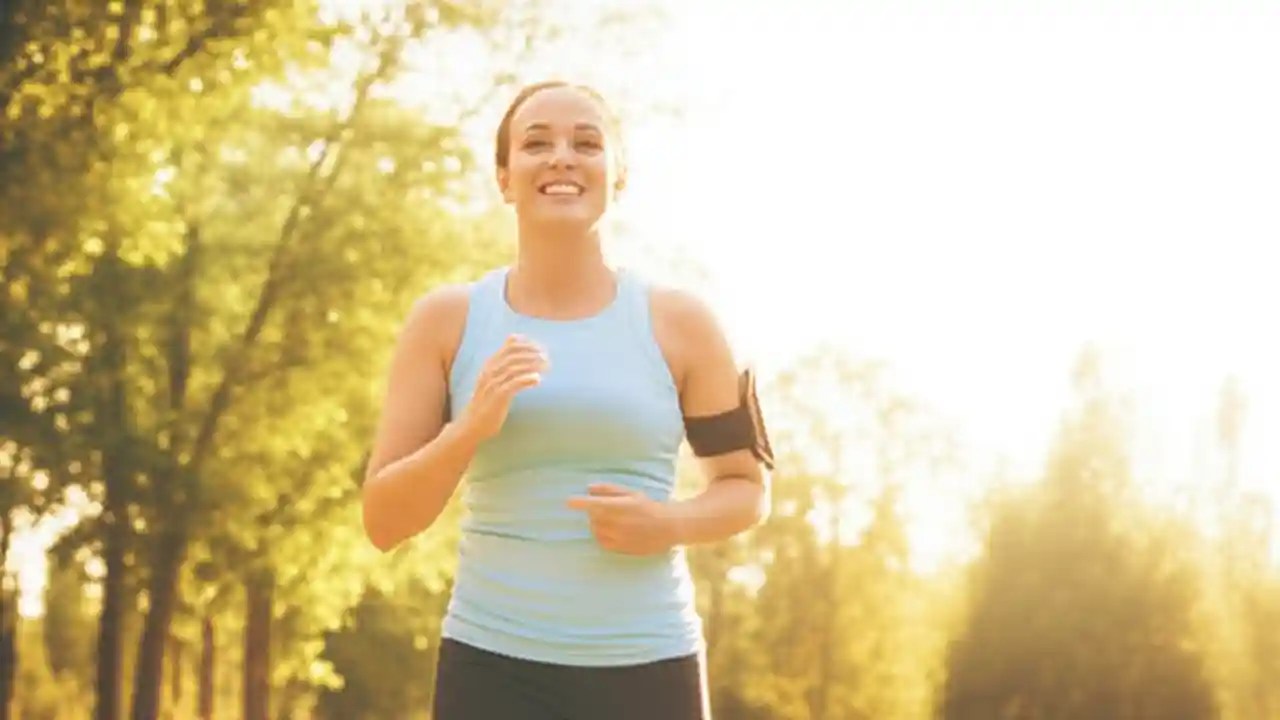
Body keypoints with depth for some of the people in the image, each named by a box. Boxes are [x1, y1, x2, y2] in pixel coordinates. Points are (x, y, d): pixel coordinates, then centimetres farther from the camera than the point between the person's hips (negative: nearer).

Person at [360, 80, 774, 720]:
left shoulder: (677, 324, 3)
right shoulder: (445, 321, 3)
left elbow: (747, 488, 12)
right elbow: (383, 521, 1)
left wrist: (668, 523, -10)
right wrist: (471, 427, -16)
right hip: (492, 666, 0)